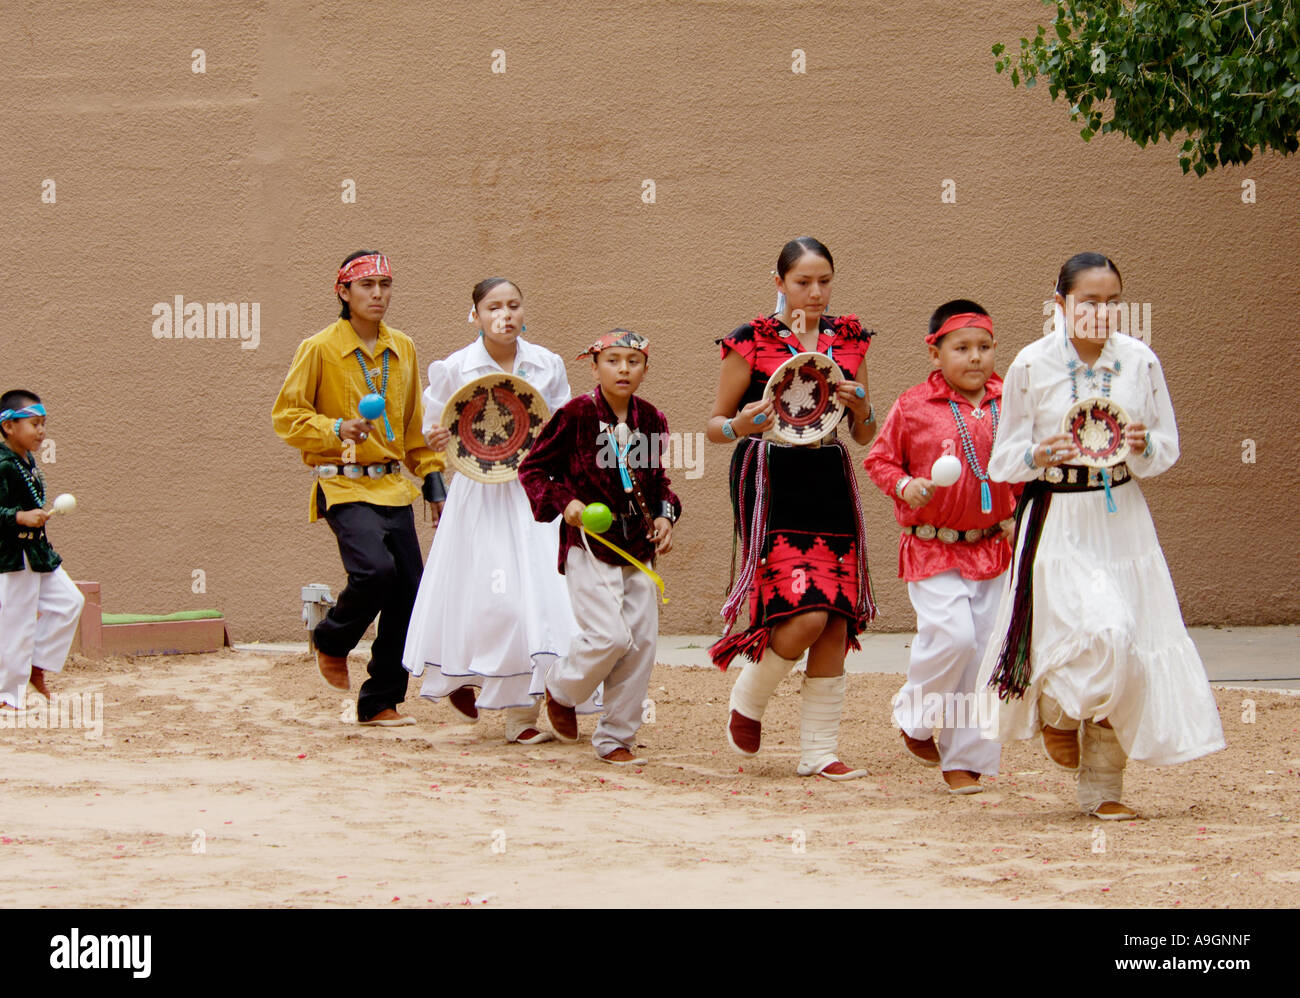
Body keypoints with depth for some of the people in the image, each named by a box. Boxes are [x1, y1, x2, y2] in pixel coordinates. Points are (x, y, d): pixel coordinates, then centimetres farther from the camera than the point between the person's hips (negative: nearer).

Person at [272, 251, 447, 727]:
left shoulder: (403, 349, 14)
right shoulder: (320, 349, -4)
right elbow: (286, 416, -3)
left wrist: (433, 481, 18)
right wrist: (336, 430, -18)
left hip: (393, 487, 6)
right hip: (344, 486, -6)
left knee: (409, 593, -1)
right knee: (375, 569, -27)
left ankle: (380, 703, 12)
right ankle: (331, 642, 4)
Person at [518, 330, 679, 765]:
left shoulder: (651, 420, 7)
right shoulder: (576, 415, -7)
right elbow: (532, 468, 0)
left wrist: (663, 516, 5)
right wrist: (563, 501, -15)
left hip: (638, 549, 5)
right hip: (589, 545, -5)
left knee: (642, 641, 1)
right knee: (610, 635, -16)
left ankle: (616, 738, 14)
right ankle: (560, 691, 15)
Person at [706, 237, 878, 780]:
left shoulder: (848, 339, 11)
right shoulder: (751, 342, -1)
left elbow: (865, 435, 15)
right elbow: (715, 426, 2)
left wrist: (859, 404, -7)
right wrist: (746, 422, -19)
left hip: (831, 485, 5)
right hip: (772, 485, -5)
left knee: (836, 623, -1)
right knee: (806, 614, -18)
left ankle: (819, 751, 9)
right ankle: (748, 699, 11)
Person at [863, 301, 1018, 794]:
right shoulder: (913, 407, -4)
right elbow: (879, 459, 4)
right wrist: (905, 486, -15)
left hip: (993, 546, 4)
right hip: (933, 548, -4)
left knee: (985, 651, 3)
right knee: (952, 635, -20)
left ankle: (965, 759, 13)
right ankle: (915, 716, 9)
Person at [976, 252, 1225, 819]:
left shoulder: (1140, 362, -1)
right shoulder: (1032, 365, -7)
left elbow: (1168, 450, 7)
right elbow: (1004, 458, 0)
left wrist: (1144, 447, -16)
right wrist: (1038, 457, -21)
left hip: (1122, 517, 3)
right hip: (1057, 519, -3)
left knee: (1128, 651, 1)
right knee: (1102, 630, -21)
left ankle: (1102, 788, 16)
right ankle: (1055, 710, 13)